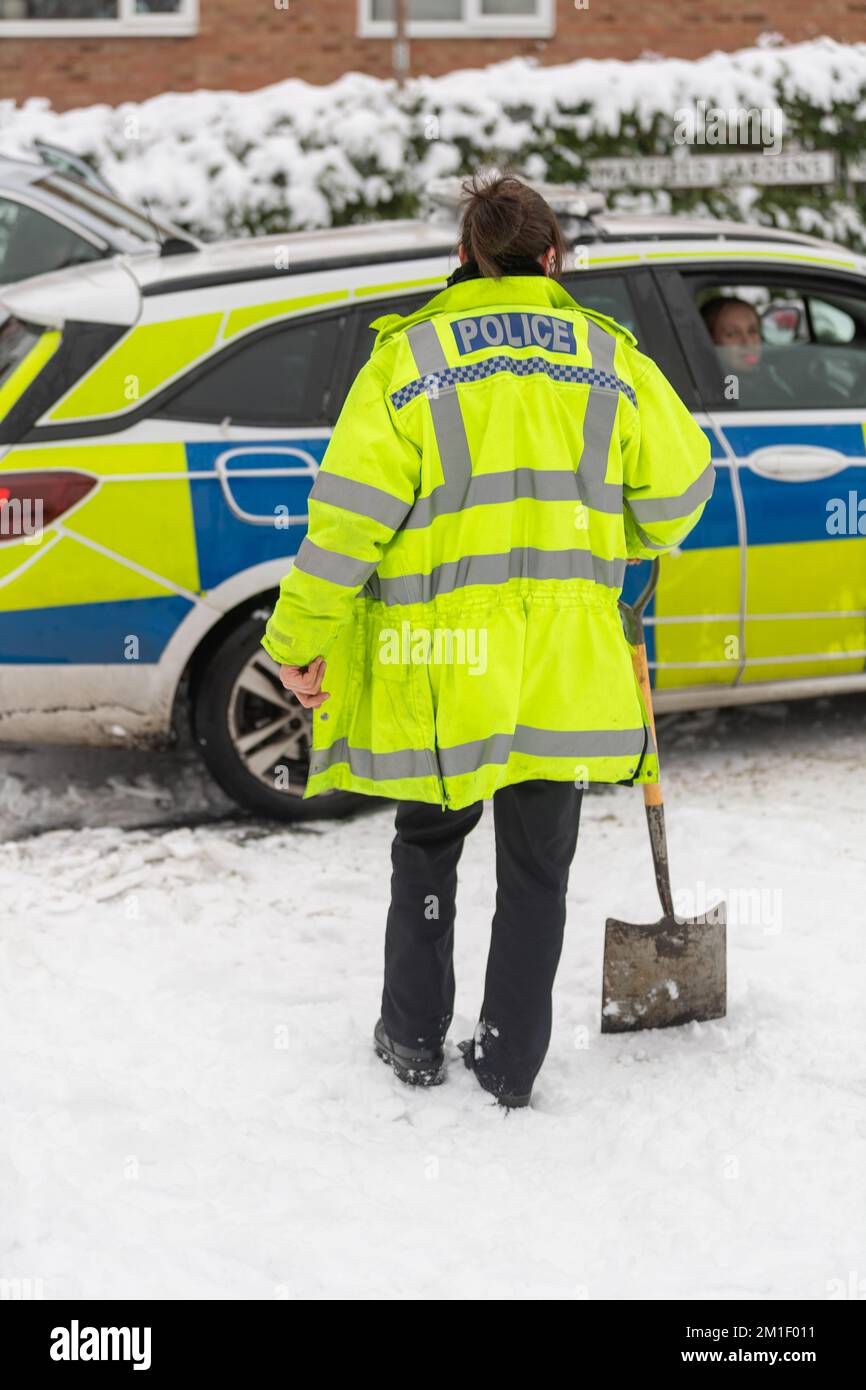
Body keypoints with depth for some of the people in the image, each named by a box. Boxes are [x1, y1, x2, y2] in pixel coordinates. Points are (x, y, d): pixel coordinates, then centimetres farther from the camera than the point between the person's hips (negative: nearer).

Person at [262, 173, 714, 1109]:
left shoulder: (408, 357, -2)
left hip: (440, 663, -1)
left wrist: (302, 639, -3)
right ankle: (510, 1064, 18)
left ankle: (414, 1040, 26)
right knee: (537, 866, 12)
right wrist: (624, 546, 26)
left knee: (428, 847, 19)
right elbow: (678, 485, 4)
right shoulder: (609, 356, 5)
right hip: (565, 663, 1)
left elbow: (352, 508, -8)